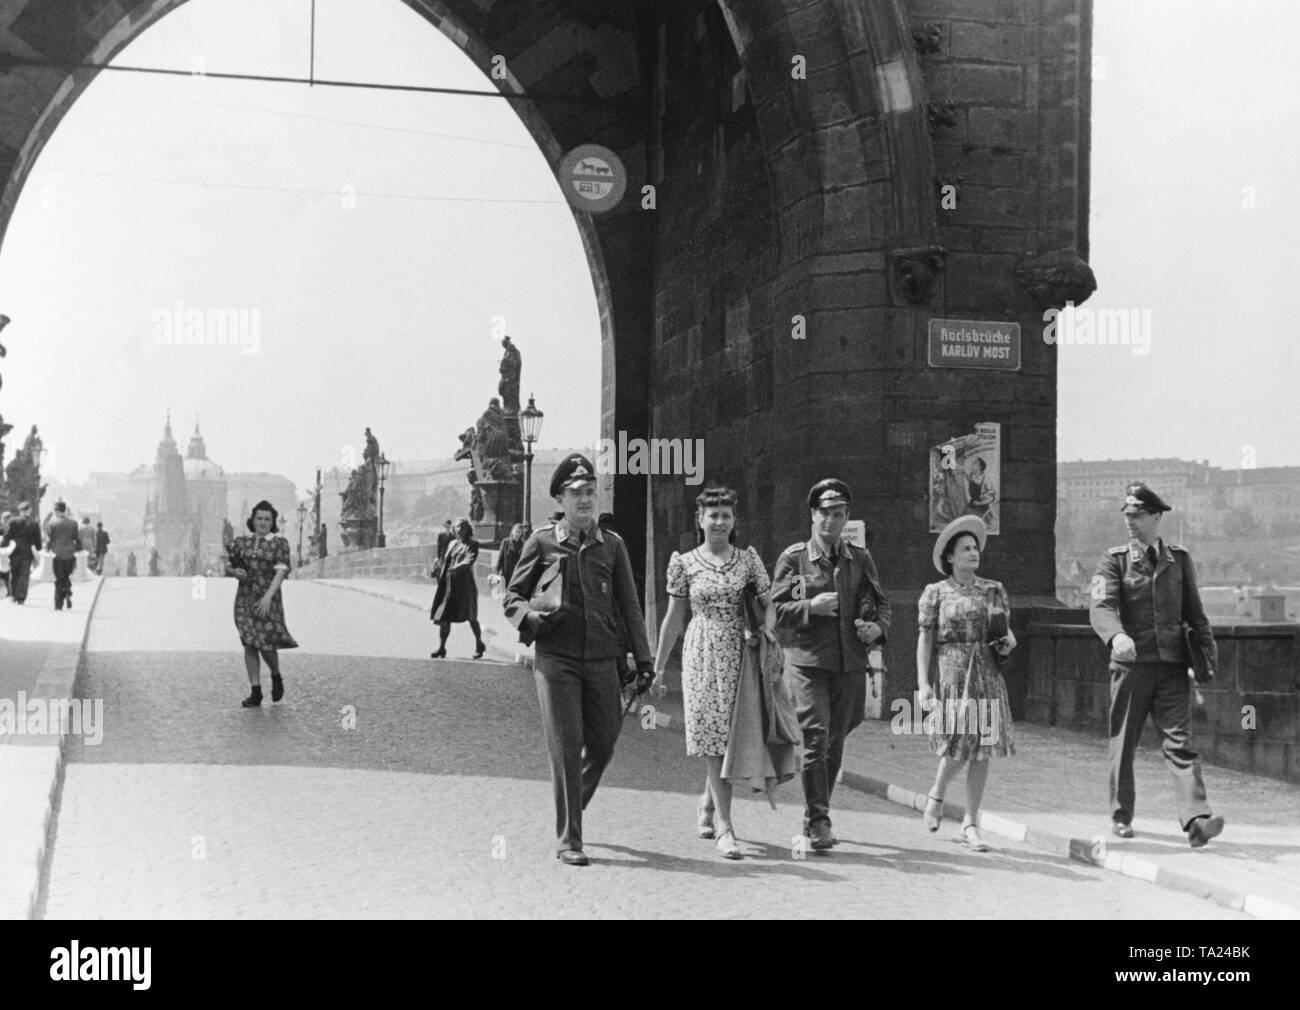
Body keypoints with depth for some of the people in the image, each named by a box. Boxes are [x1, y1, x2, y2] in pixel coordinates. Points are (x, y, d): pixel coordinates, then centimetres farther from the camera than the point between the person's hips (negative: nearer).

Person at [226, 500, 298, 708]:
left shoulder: (279, 543, -2)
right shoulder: (241, 542, 9)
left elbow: (281, 571, -11)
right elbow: (227, 566, 14)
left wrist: (268, 596, -21)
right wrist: (234, 572, -11)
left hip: (268, 600, -3)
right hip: (245, 599, 3)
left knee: (266, 644, -7)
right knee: (249, 645, 1)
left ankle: (276, 677, 24)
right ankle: (255, 692, 5)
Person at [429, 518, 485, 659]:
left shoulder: (472, 544, -3)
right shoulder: (452, 544, 16)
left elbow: (470, 559, -19)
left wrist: (458, 567, -37)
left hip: (464, 584, -5)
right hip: (449, 584, 5)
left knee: (470, 617, 3)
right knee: (444, 617, -1)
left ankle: (479, 645, 21)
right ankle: (441, 648, 3)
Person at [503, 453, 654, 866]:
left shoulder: (612, 545, 9)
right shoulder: (542, 541, 3)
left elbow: (629, 606, 10)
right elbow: (512, 596, 8)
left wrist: (643, 659, 4)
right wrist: (530, 618, -14)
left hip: (601, 660, 3)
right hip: (556, 658, -3)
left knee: (603, 743, 8)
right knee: (566, 749, -5)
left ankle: (572, 805, 36)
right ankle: (568, 839, 3)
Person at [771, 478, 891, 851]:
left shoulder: (860, 559, 10)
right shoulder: (793, 558, 2)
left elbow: (881, 603, 17)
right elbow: (776, 610, 0)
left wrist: (877, 628, -4)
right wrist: (812, 606, -15)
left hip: (850, 663, 4)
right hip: (807, 661, -3)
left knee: (835, 744, 11)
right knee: (816, 738, -13)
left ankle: (815, 817, 27)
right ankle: (818, 822, -8)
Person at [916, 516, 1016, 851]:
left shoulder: (993, 590, 11)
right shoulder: (936, 593, 2)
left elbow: (1006, 632, 19)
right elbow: (925, 639, 1)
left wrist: (1008, 642, -5)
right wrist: (923, 684, -6)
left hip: (988, 675, 3)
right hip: (953, 674, -3)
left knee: (981, 750, 1)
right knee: (957, 747, -8)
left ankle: (971, 824, 10)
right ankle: (937, 794, 24)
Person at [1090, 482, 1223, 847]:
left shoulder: (1180, 559, 11)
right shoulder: (1114, 560, 1)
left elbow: (1193, 610, 18)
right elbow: (1101, 607, -13)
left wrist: (1208, 646, 5)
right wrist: (1117, 636, -32)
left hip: (1173, 665, 1)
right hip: (1130, 663, -1)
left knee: (1180, 741, -8)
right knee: (1123, 742, 7)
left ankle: (1196, 820, -16)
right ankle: (1121, 816, 22)